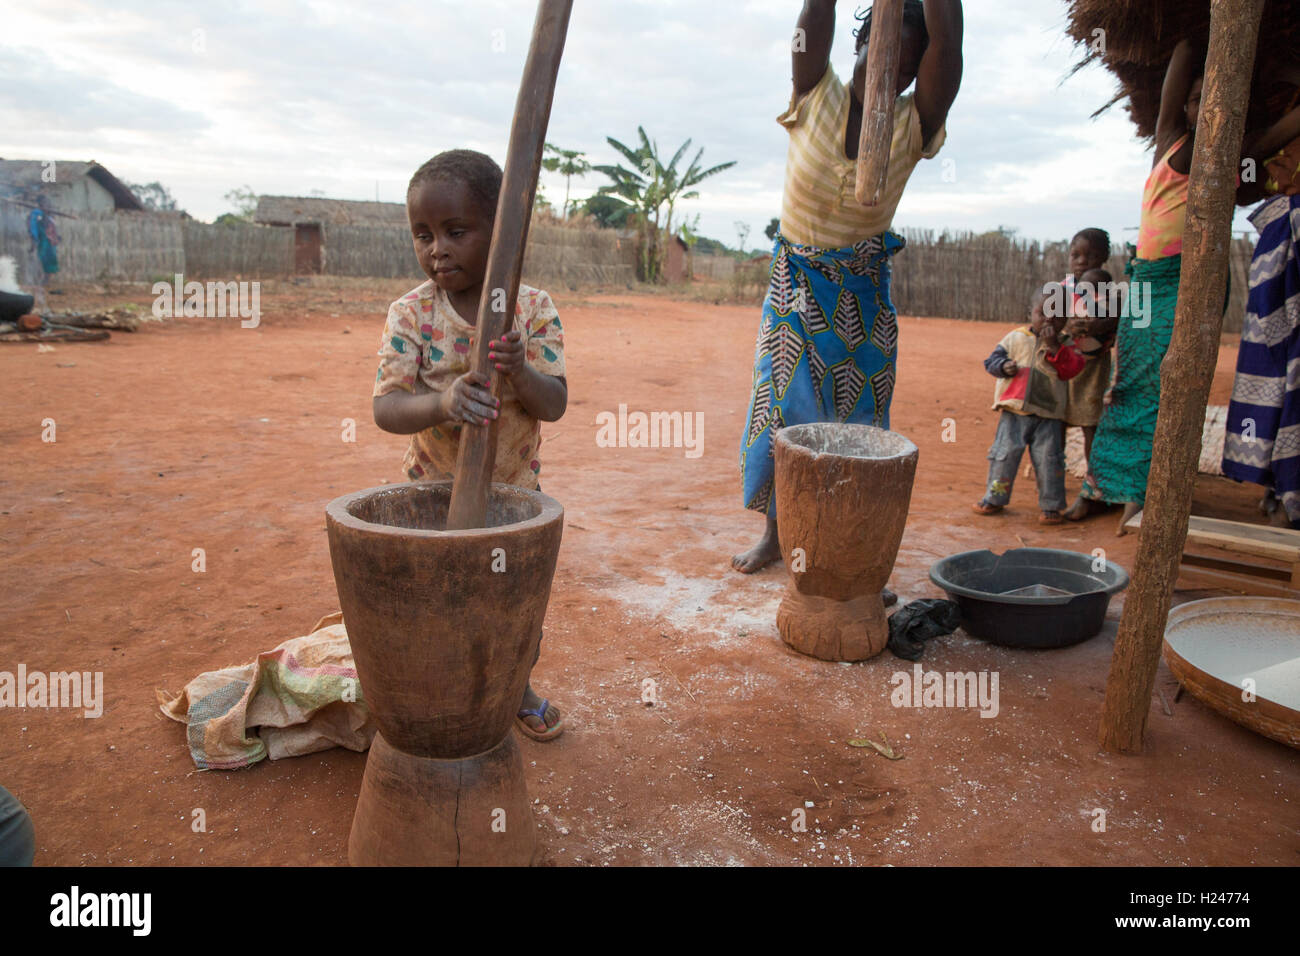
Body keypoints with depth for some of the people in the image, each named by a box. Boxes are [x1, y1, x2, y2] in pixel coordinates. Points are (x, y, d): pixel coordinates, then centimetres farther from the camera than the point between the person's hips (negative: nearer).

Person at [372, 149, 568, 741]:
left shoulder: (534, 309, -11)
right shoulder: (411, 314, -12)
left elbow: (554, 404, -15)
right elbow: (385, 408, -21)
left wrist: (520, 372, -37)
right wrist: (441, 403, -41)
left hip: (514, 490, 1)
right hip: (433, 492, -1)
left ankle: (517, 688, 46)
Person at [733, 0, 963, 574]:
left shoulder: (913, 126, -7)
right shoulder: (816, 99, -6)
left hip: (864, 295, 0)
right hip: (796, 284, 0)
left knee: (856, 418, 1)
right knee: (781, 408, 3)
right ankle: (775, 534, 20)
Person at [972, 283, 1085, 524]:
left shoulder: (1065, 346, 4)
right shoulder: (1016, 338, 5)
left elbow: (1072, 368, -12)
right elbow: (992, 360, 7)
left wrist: (1054, 346, -20)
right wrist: (1003, 366, -14)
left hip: (1048, 416, 0)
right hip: (1014, 411, 1)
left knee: (1048, 459, -1)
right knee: (1005, 453, 3)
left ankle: (1051, 506, 12)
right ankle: (995, 498, 18)